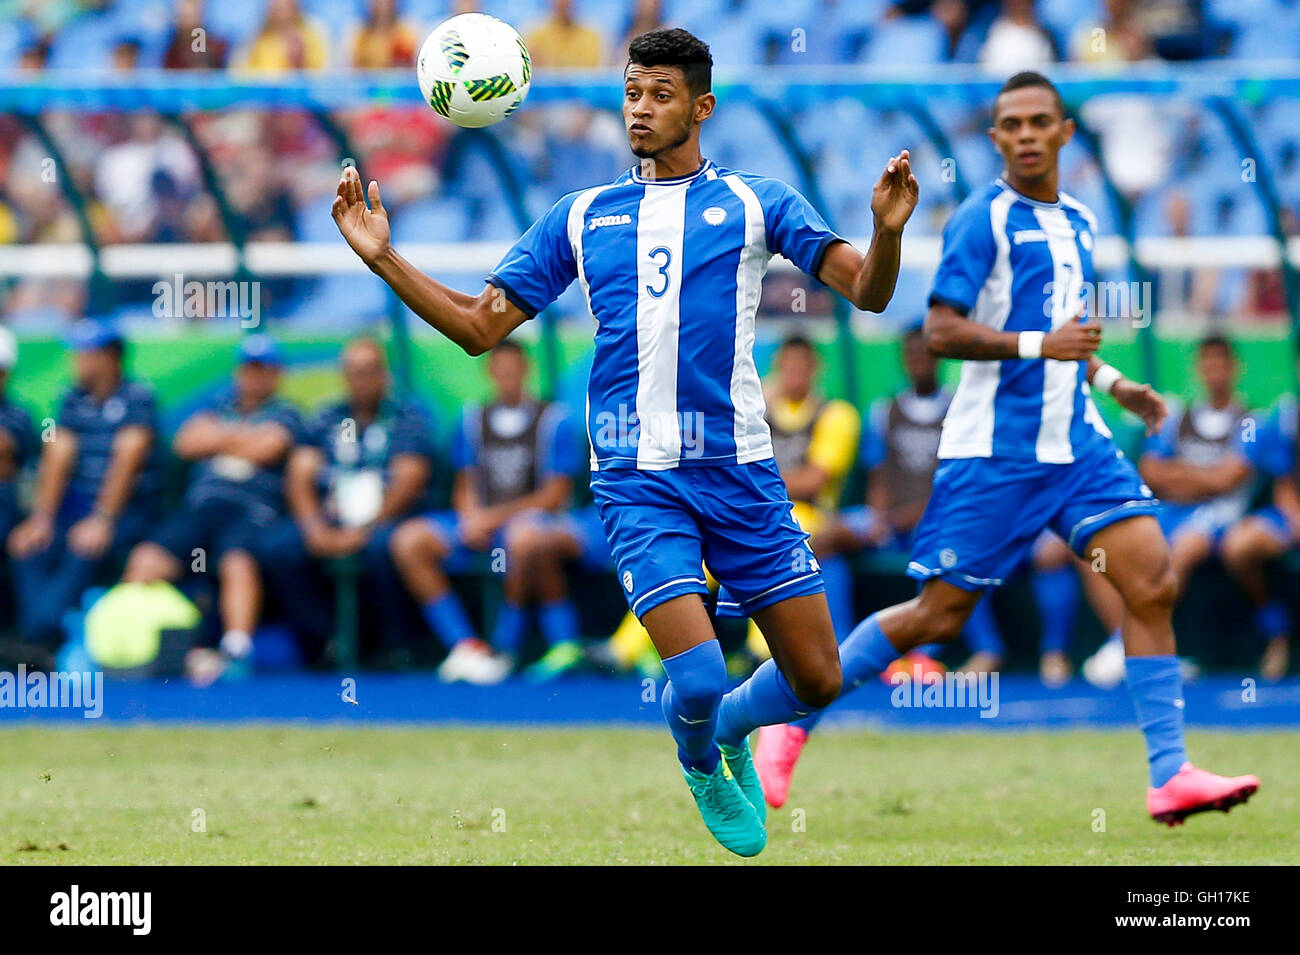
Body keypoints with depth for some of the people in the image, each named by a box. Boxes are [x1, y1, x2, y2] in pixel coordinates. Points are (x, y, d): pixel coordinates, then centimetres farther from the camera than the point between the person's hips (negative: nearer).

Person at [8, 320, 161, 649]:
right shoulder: (74, 399, 12)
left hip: (129, 509, -5)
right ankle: (36, 645, -32)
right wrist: (41, 518, -12)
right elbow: (58, 458, 3)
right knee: (29, 549, -23)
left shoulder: (137, 397, -4)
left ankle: (43, 635, -43)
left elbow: (126, 460, -14)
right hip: (77, 506, 5)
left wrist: (102, 520, -25)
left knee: (85, 552, -34)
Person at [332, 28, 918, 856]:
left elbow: (868, 292, -1)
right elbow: (479, 327, 11)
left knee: (816, 680, 1)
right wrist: (383, 260, 0)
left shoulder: (754, 202, 7)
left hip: (743, 471, 1)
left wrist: (887, 231, -22)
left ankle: (730, 730, 35)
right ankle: (700, 765, 20)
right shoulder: (581, 218, 10)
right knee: (698, 679, -17)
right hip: (638, 478, -1)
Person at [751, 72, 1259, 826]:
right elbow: (941, 331, -15)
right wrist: (1039, 345, -25)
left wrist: (1111, 382, 16)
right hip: (994, 449, -6)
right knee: (939, 615, -3)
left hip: (1077, 442, 6)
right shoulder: (985, 219, -8)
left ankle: (1171, 775, -8)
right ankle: (792, 724, 13)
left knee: (1154, 583, -9)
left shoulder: (1080, 223, 15)